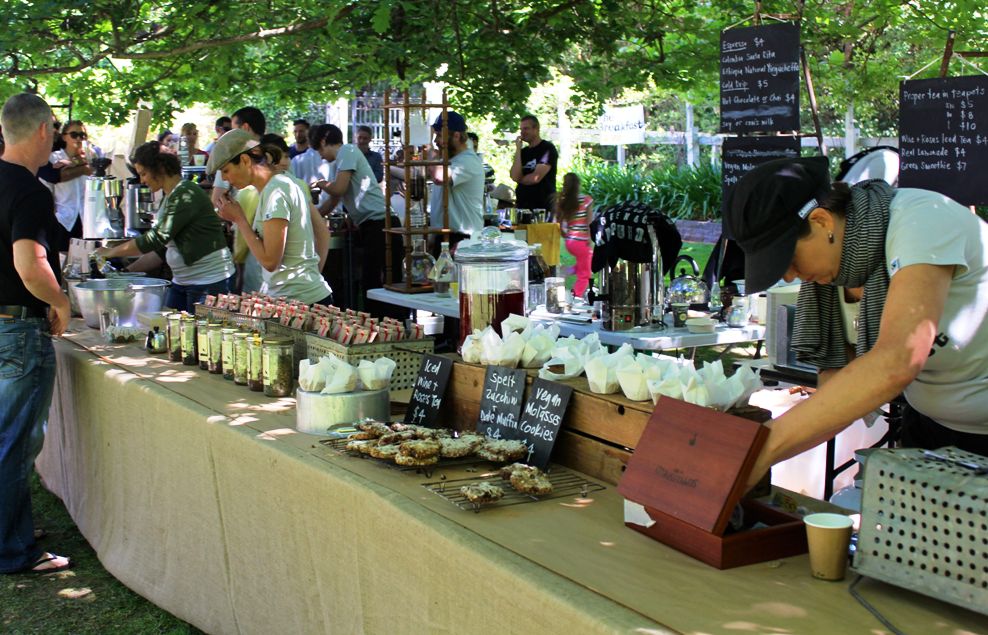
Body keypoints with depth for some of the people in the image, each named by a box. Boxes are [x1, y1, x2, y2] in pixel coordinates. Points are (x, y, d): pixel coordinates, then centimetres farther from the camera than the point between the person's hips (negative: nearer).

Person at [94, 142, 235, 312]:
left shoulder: (186, 194, -16)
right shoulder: (170, 197, 15)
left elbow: (156, 238, -20)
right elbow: (162, 248, 20)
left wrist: (111, 252, -12)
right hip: (182, 281, 9)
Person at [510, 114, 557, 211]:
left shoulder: (548, 149, -4)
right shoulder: (523, 151, 15)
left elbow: (535, 178, -13)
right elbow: (514, 176, -1)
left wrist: (520, 179, 5)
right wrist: (518, 149, -2)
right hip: (522, 206, 5)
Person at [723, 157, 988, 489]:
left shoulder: (920, 221, -30)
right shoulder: (832, 257, -9)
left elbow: (897, 365, -42)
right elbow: (840, 371, -7)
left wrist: (767, 446, -46)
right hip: (929, 422, 6)